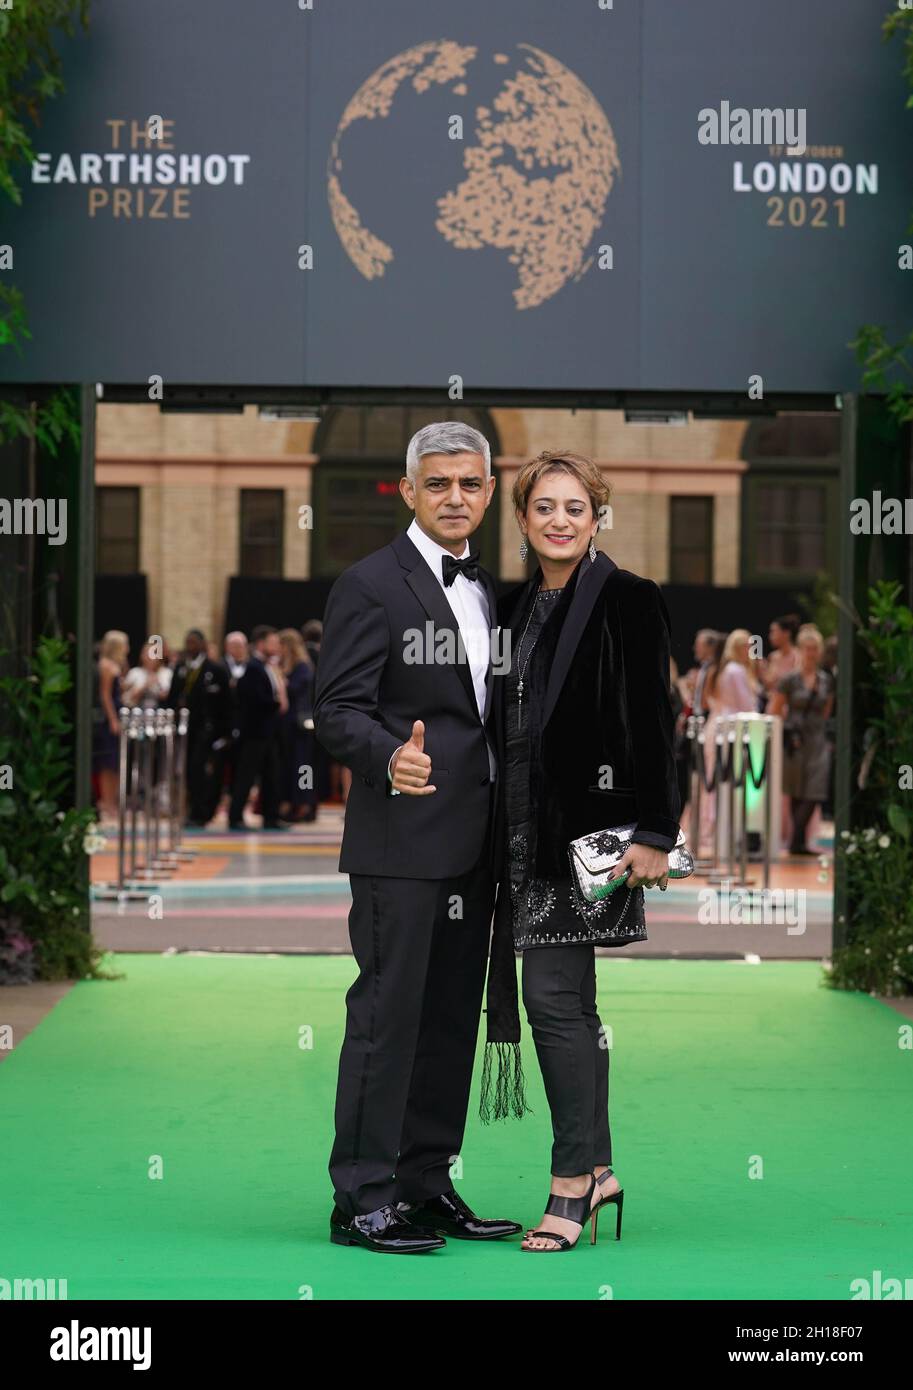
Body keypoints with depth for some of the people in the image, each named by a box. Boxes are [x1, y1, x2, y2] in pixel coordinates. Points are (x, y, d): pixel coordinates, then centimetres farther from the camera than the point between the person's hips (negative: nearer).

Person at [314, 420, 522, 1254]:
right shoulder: (370, 586, -7)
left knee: (453, 1015, 10)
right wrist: (390, 758, -32)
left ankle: (427, 1184, 17)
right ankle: (362, 1199, -3)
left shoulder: (487, 590, 16)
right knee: (388, 1013, -7)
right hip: (401, 840, -8)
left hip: (472, 840, 8)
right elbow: (338, 712, -13)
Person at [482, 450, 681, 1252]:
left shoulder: (629, 602, -5)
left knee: (553, 994, -10)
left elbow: (652, 725, -9)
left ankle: (573, 1176, -3)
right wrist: (501, 826, 14)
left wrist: (653, 833, -15)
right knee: (563, 999, 9)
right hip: (525, 829, 7)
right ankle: (596, 1169, 17)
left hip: (588, 823, -7)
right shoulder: (517, 609, 15)